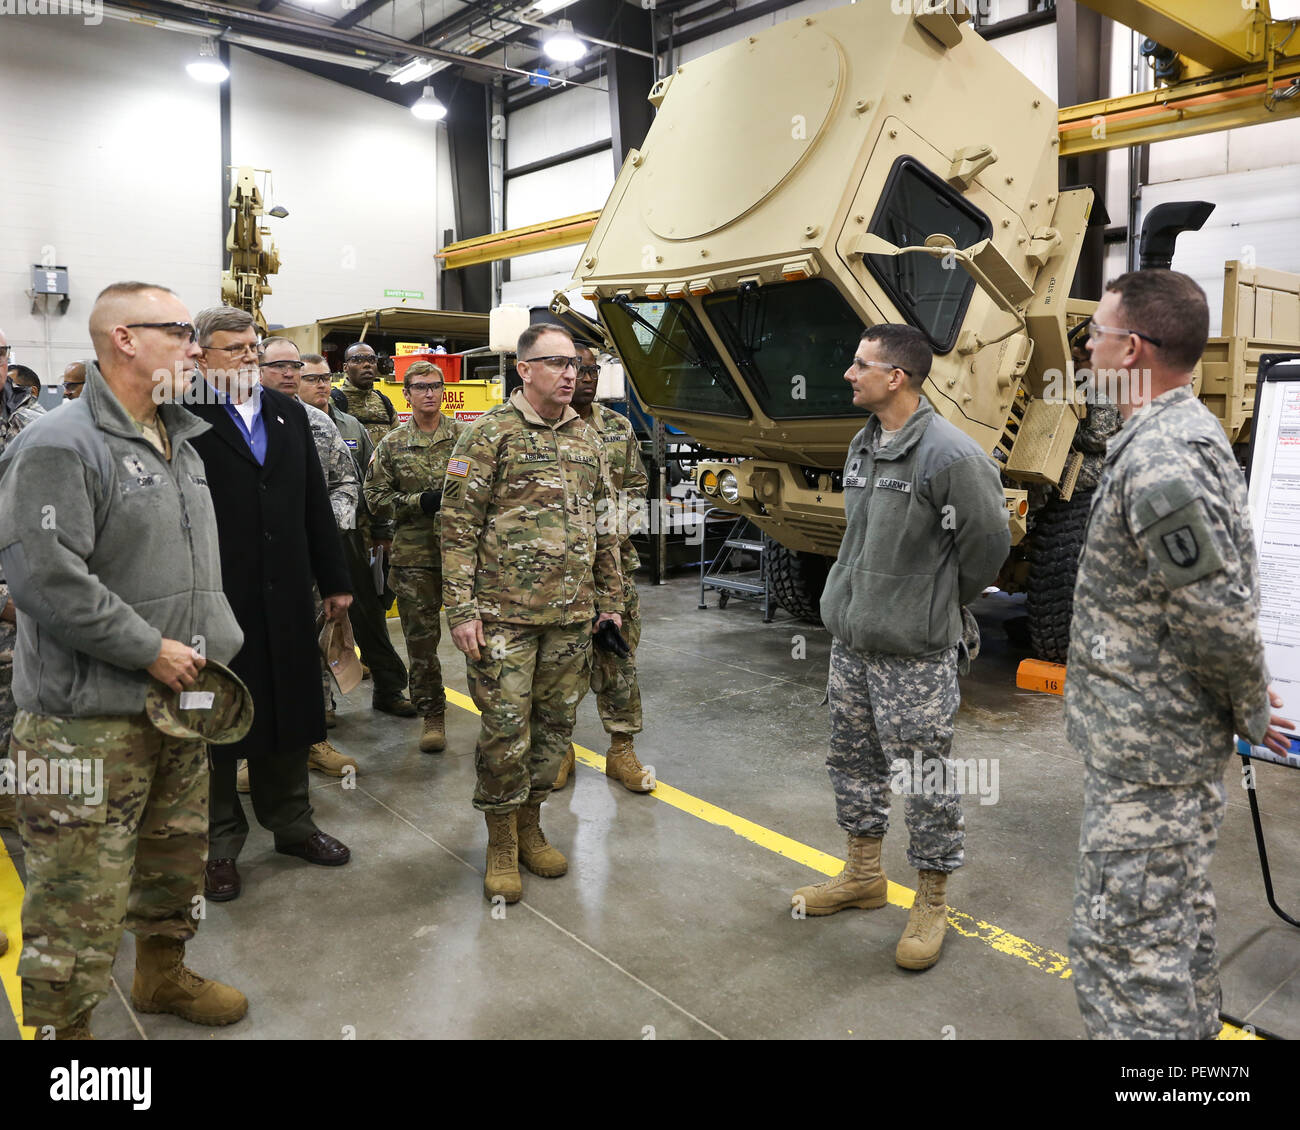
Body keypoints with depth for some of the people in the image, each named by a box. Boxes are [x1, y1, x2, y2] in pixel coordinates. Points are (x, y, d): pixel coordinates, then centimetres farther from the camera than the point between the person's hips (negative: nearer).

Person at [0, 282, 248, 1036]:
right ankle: (62, 1023, 19)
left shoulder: (180, 442, 13)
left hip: (180, 697, 9)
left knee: (178, 855, 22)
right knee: (82, 893, 0)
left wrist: (213, 643, 9)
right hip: (92, 718, -8)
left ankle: (164, 974, 43)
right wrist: (150, 649, -20)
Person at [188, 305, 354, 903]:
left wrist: (334, 580, 13)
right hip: (212, 601, -5)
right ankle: (219, 843, 25)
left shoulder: (287, 412, 12)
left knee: (287, 716, 15)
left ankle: (291, 822, 33)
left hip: (284, 596, 5)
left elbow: (315, 501, 13)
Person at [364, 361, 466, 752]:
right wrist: (420, 502, -10)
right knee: (421, 639, 5)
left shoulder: (465, 436, 4)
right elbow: (375, 497, 5)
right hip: (414, 556, 1)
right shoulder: (392, 445, 7)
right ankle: (432, 716, 20)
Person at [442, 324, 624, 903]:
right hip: (503, 615, -5)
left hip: (572, 616, 5)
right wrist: (460, 609, -12)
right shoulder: (489, 435, -4)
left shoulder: (586, 440, 12)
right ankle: (501, 844, 17)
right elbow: (458, 525, -7)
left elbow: (604, 528, 17)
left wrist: (610, 601, 15)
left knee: (554, 725, 12)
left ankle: (530, 827, 29)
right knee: (505, 729, -2)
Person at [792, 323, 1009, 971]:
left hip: (913, 652, -8)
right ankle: (863, 876, 37)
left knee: (924, 778, 4)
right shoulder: (862, 444, 8)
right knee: (852, 760, 18)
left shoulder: (949, 454, -19)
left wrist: (942, 603, 1)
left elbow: (987, 541, -11)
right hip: (848, 638, 8)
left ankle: (932, 904, 22)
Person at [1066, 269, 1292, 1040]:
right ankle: (1192, 1026, 43)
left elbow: (1220, 614, -24)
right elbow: (1220, 606, 15)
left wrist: (1249, 710, -7)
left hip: (1147, 750, -10)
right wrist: (1245, 704, 17)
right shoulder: (1189, 430, 10)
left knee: (1125, 944, 0)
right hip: (1180, 739, 11)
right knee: (1179, 917, 25)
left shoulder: (1160, 462, -25)